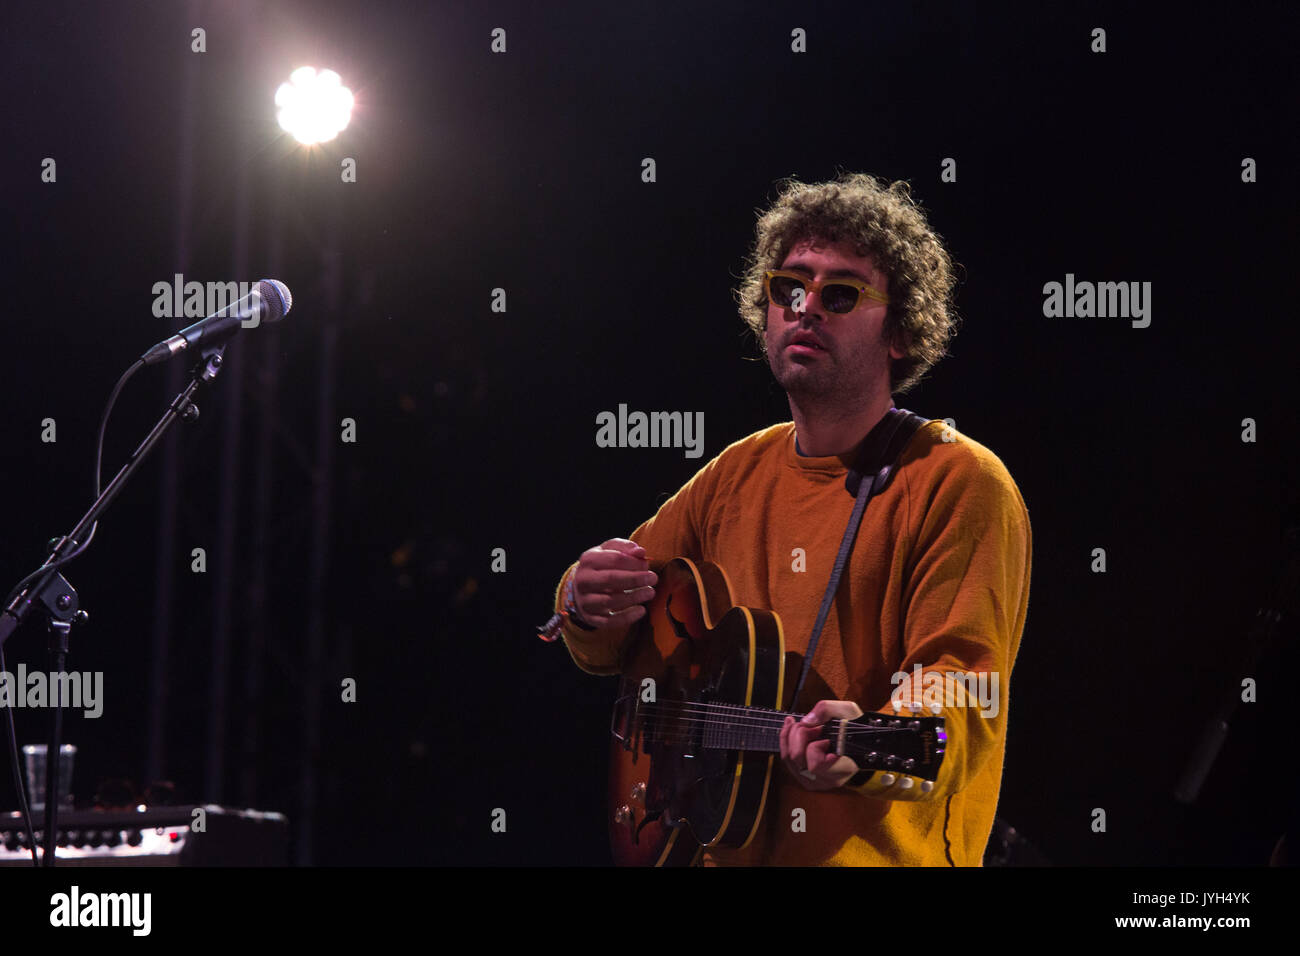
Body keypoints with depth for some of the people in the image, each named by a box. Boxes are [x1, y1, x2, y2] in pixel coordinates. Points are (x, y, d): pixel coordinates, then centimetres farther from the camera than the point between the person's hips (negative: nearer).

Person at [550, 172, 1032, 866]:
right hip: (723, 845, 5)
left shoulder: (958, 483, -4)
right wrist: (588, 605, -2)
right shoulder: (740, 472, 15)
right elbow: (610, 644, 20)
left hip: (877, 851, -5)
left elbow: (960, 695, -13)